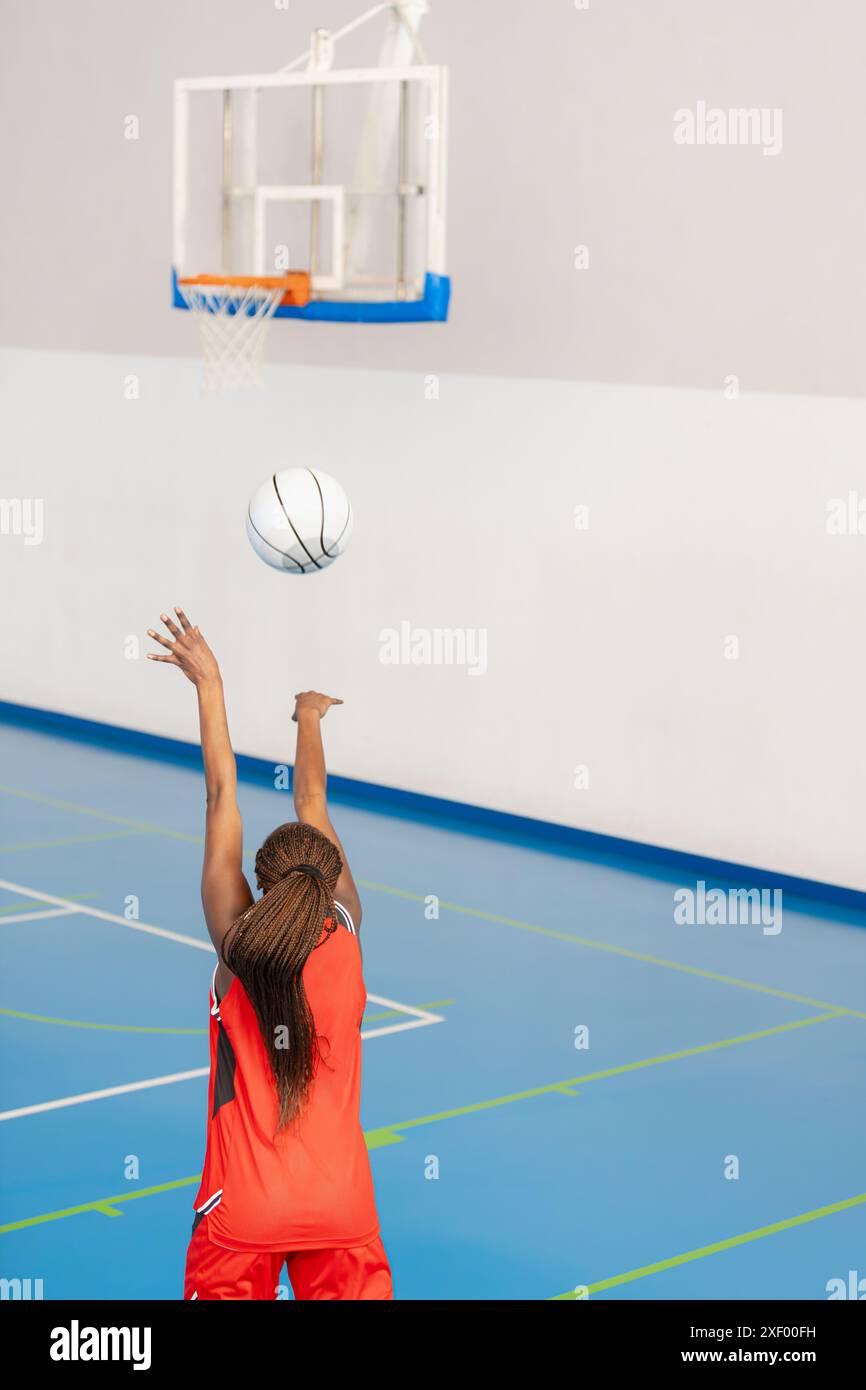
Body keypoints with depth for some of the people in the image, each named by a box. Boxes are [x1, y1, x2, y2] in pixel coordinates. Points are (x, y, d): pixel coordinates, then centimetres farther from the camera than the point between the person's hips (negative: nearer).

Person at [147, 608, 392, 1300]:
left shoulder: (236, 945, -9)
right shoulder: (345, 939, -6)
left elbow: (223, 799, -4)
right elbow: (313, 804, 6)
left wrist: (210, 684, 1)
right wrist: (310, 717, 18)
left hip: (242, 1209, -1)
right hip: (341, 1208, 1)